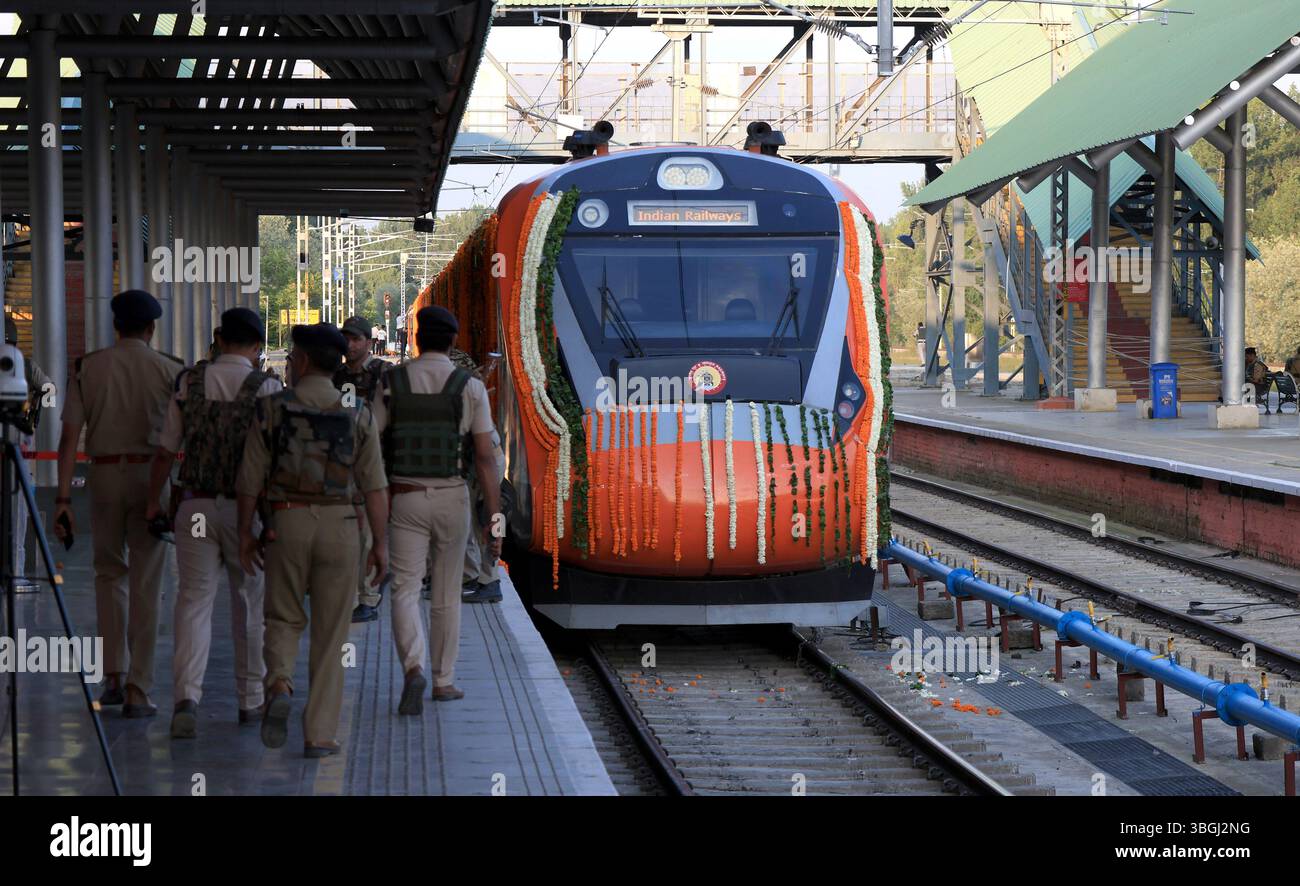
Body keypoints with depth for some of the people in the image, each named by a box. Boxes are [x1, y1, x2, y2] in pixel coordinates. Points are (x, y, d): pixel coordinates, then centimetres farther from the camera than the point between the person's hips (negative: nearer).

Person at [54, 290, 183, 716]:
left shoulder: (87, 368, 2)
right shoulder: (169, 370, -2)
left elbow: (70, 437, -3)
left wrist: (63, 497, -3)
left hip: (104, 474, 2)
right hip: (151, 476, -2)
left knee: (110, 573, 19)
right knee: (145, 584, 2)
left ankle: (114, 675, 14)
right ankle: (137, 690, 1)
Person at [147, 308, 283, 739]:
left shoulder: (189, 381, 2)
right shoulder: (265, 387, -6)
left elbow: (165, 452, 6)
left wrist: (154, 501, 18)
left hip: (195, 506, 1)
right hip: (246, 508, -1)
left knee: (194, 601, 1)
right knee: (249, 604, 13)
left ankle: (187, 696, -17)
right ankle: (250, 699, 22)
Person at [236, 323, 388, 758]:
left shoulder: (272, 409, -2)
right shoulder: (357, 415, 0)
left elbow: (250, 480, -1)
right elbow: (375, 486, -3)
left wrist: (246, 532, 9)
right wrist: (381, 543, 4)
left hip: (286, 523, 0)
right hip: (338, 526, 0)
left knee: (284, 619, 16)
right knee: (330, 633, 8)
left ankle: (279, 686, -13)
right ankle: (320, 734, 6)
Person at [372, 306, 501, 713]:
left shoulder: (391, 383, -1)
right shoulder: (471, 387, -5)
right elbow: (485, 458, -8)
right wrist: (494, 520, -6)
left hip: (405, 499, 0)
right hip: (452, 499, 0)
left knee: (405, 591, -1)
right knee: (447, 594, 15)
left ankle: (413, 669, -25)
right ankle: (444, 680, 22)